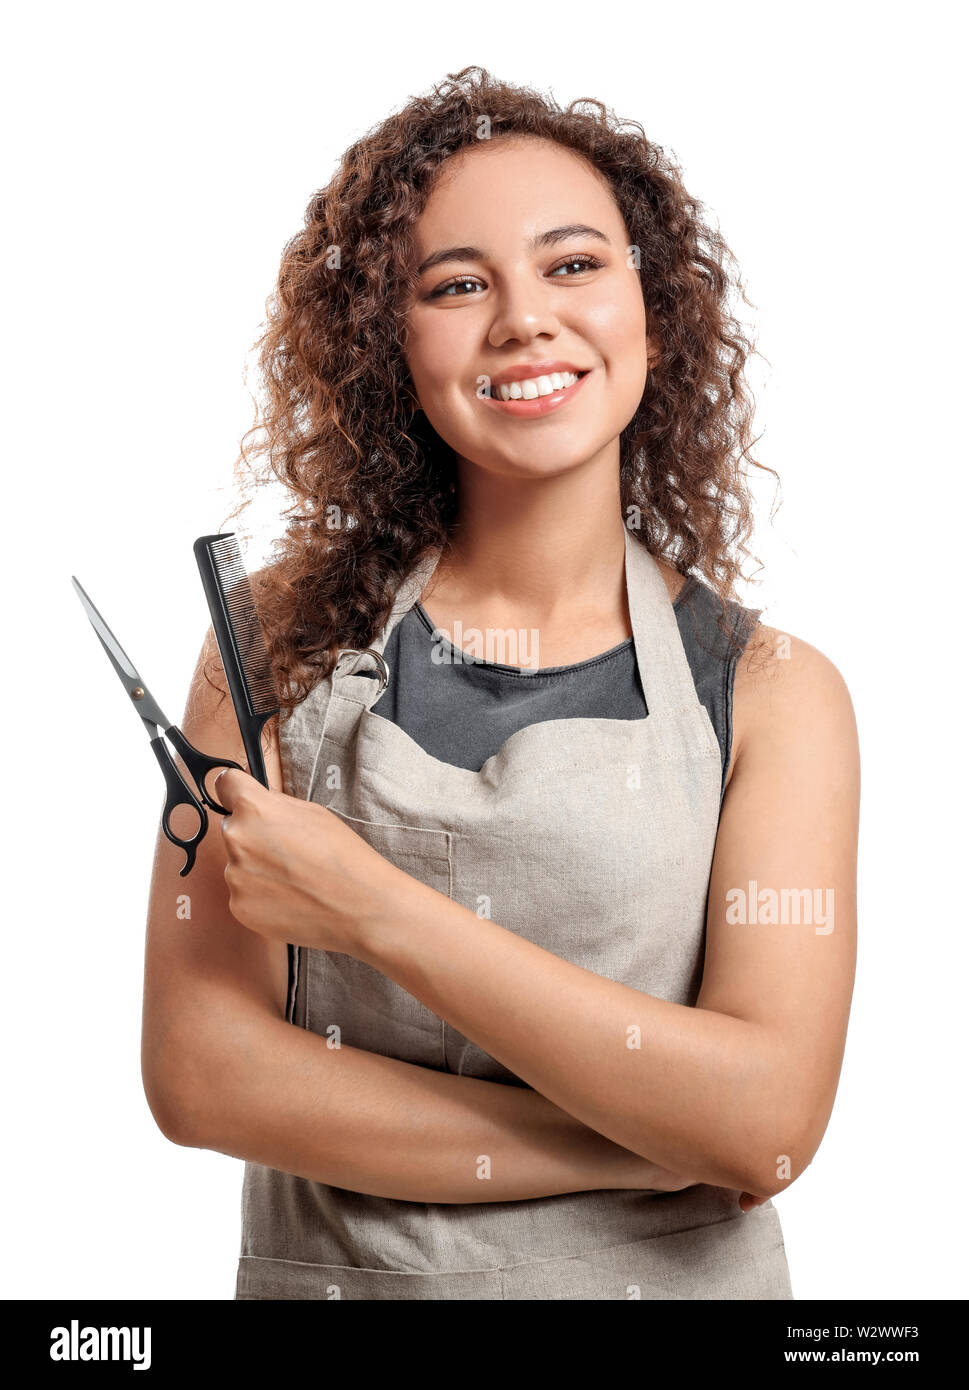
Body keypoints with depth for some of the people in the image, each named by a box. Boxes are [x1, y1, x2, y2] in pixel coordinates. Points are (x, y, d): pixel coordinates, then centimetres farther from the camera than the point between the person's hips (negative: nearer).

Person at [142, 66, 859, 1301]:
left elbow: (766, 1119, -19)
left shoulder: (771, 689, -10)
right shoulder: (280, 637, -9)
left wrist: (373, 909, -23)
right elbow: (200, 1073, -15)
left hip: (673, 1275, 0)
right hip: (329, 1268, 0)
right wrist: (640, 1149, -19)